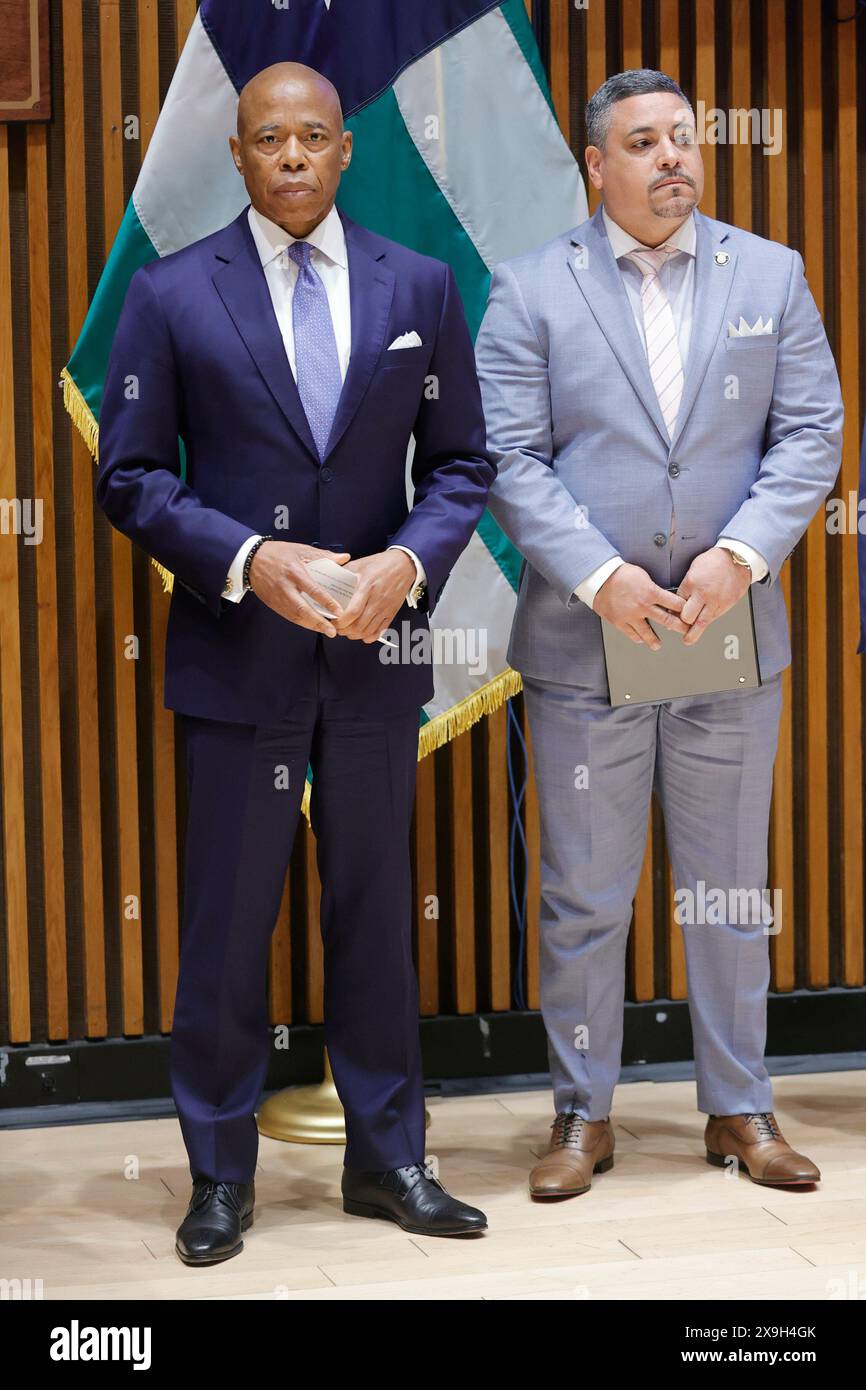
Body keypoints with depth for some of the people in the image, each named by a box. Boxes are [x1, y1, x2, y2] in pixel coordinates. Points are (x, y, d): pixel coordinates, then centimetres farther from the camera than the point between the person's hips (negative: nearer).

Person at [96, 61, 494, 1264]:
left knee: (374, 915, 12)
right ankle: (221, 1174, 20)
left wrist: (407, 561, -13)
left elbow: (461, 462, 6)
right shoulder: (171, 294, -1)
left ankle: (387, 1158, 25)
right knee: (227, 926, 6)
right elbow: (129, 476, -3)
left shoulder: (419, 287, 4)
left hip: (376, 652, 2)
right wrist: (247, 558, -17)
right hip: (238, 657, -2)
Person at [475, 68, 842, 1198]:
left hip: (733, 636, 2)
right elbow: (510, 459, -6)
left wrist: (741, 555, -13)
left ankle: (739, 1108, 24)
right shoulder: (530, 292, 1)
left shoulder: (772, 276, 7)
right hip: (584, 640, -1)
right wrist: (600, 577, -16)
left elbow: (812, 434, 2)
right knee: (584, 896, 6)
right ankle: (582, 1114, 19)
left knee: (732, 889, 10)